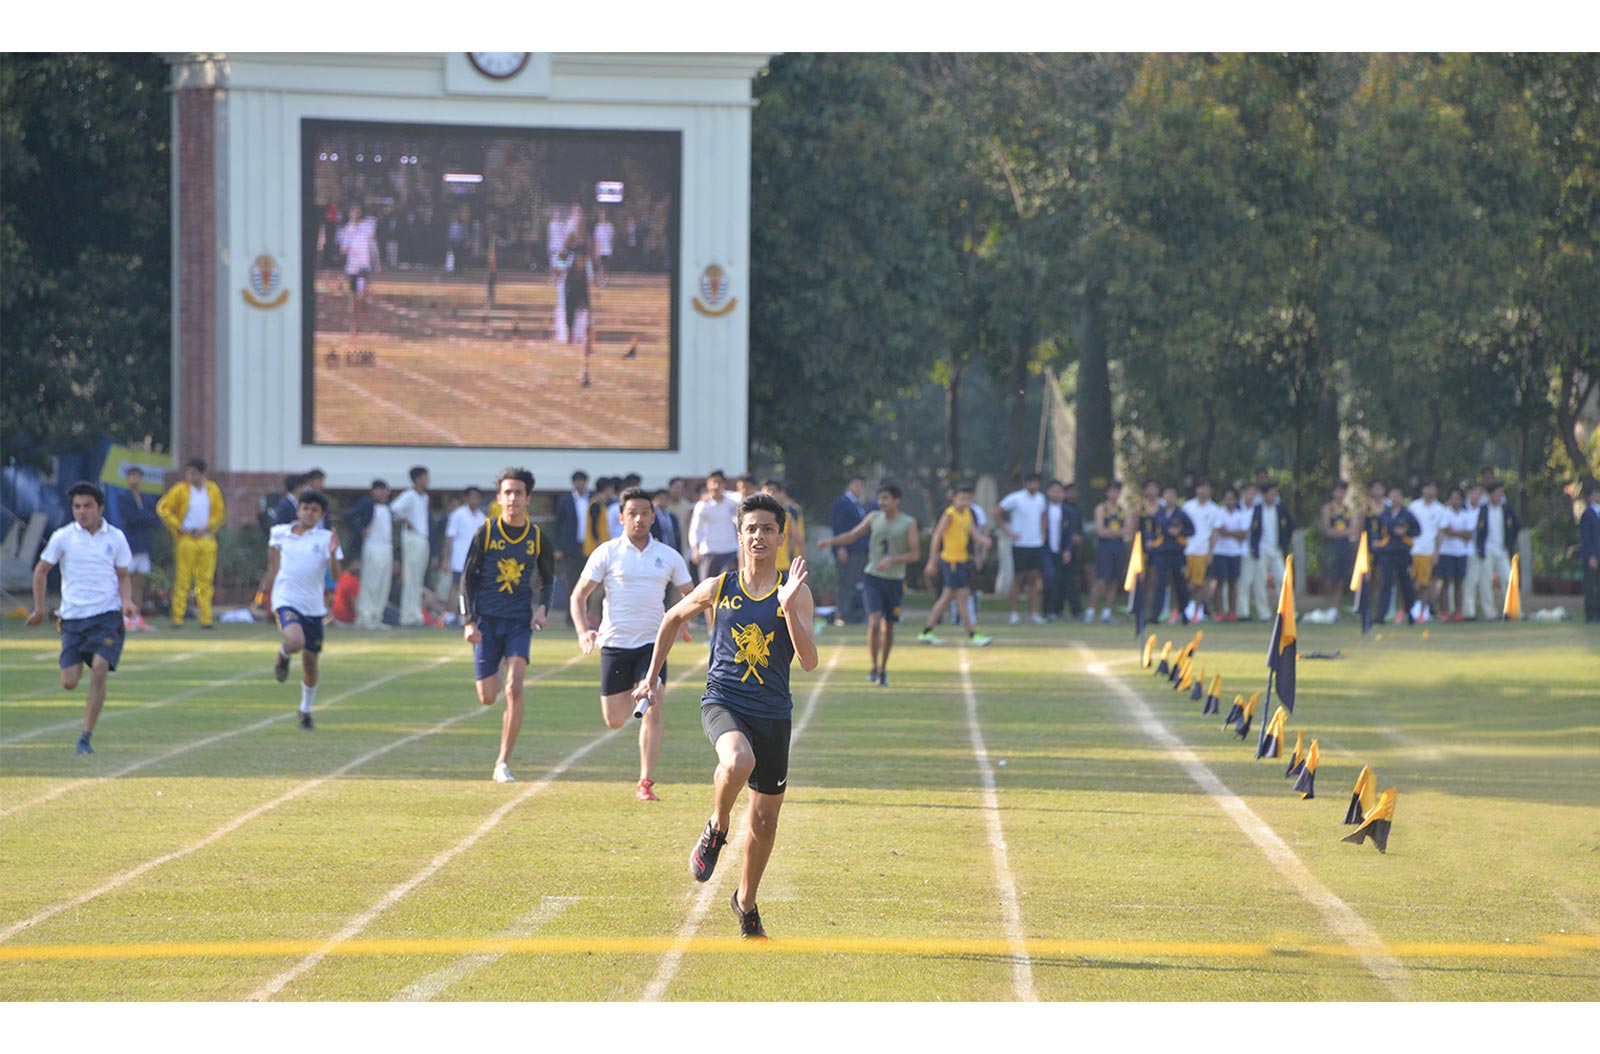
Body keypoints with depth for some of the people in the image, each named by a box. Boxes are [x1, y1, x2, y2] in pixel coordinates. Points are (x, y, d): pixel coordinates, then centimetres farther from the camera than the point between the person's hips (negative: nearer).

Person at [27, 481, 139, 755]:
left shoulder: (115, 538, 4)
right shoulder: (63, 537, 1)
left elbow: (123, 577, 13)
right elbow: (41, 570, 12)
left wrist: (127, 601, -6)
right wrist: (39, 609, 9)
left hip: (107, 614, -1)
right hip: (72, 617, 1)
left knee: (99, 670, -20)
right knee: (69, 683, -3)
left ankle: (85, 737, -12)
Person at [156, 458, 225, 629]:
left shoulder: (213, 490, 7)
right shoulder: (180, 490, -1)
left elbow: (220, 514, 11)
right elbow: (162, 508, 0)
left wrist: (207, 528, -4)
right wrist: (177, 526, -7)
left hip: (207, 539, 3)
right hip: (186, 540, -3)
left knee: (206, 581, 2)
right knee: (182, 580, -4)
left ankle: (206, 619, 4)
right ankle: (177, 619, -1)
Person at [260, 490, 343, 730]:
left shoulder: (325, 539, -5)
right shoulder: (280, 533, 0)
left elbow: (336, 575, -15)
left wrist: (332, 553, -33)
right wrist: (273, 571, 26)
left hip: (314, 606, 1)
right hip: (286, 601, -1)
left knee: (311, 662, 10)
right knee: (295, 641, -31)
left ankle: (306, 711, 31)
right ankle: (283, 656, 8)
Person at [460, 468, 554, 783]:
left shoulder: (537, 537, 2)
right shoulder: (486, 532, -3)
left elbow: (548, 579, 17)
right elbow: (467, 578, 2)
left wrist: (542, 607, -2)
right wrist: (468, 621, -6)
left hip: (520, 622, 0)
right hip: (487, 620, 0)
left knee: (514, 689, -17)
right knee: (488, 698, 2)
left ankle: (503, 763, -11)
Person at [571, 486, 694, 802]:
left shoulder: (668, 556, 5)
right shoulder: (607, 553, -1)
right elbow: (579, 595, 0)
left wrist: (683, 620, -3)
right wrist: (583, 631, -15)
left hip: (652, 642, 1)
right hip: (614, 643, -1)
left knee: (652, 711, -15)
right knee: (615, 721, 4)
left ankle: (646, 783, -11)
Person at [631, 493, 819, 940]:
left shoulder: (795, 591, -2)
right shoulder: (718, 588, 0)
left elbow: (809, 661, -12)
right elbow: (673, 618, 20)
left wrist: (789, 608, -24)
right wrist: (652, 678, 21)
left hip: (773, 713, 2)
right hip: (723, 702, -2)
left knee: (765, 819, 10)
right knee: (738, 762, -37)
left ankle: (746, 903, 34)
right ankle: (716, 829, -7)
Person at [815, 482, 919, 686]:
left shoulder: (908, 524, -3)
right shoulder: (874, 517, 5)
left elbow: (915, 554, -6)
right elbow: (851, 536, 14)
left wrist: (892, 560, -20)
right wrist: (831, 542, -2)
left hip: (895, 580, 0)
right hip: (872, 578, 0)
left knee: (888, 627, 8)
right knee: (874, 621, -16)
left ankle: (883, 669, 24)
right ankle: (874, 668, -7)